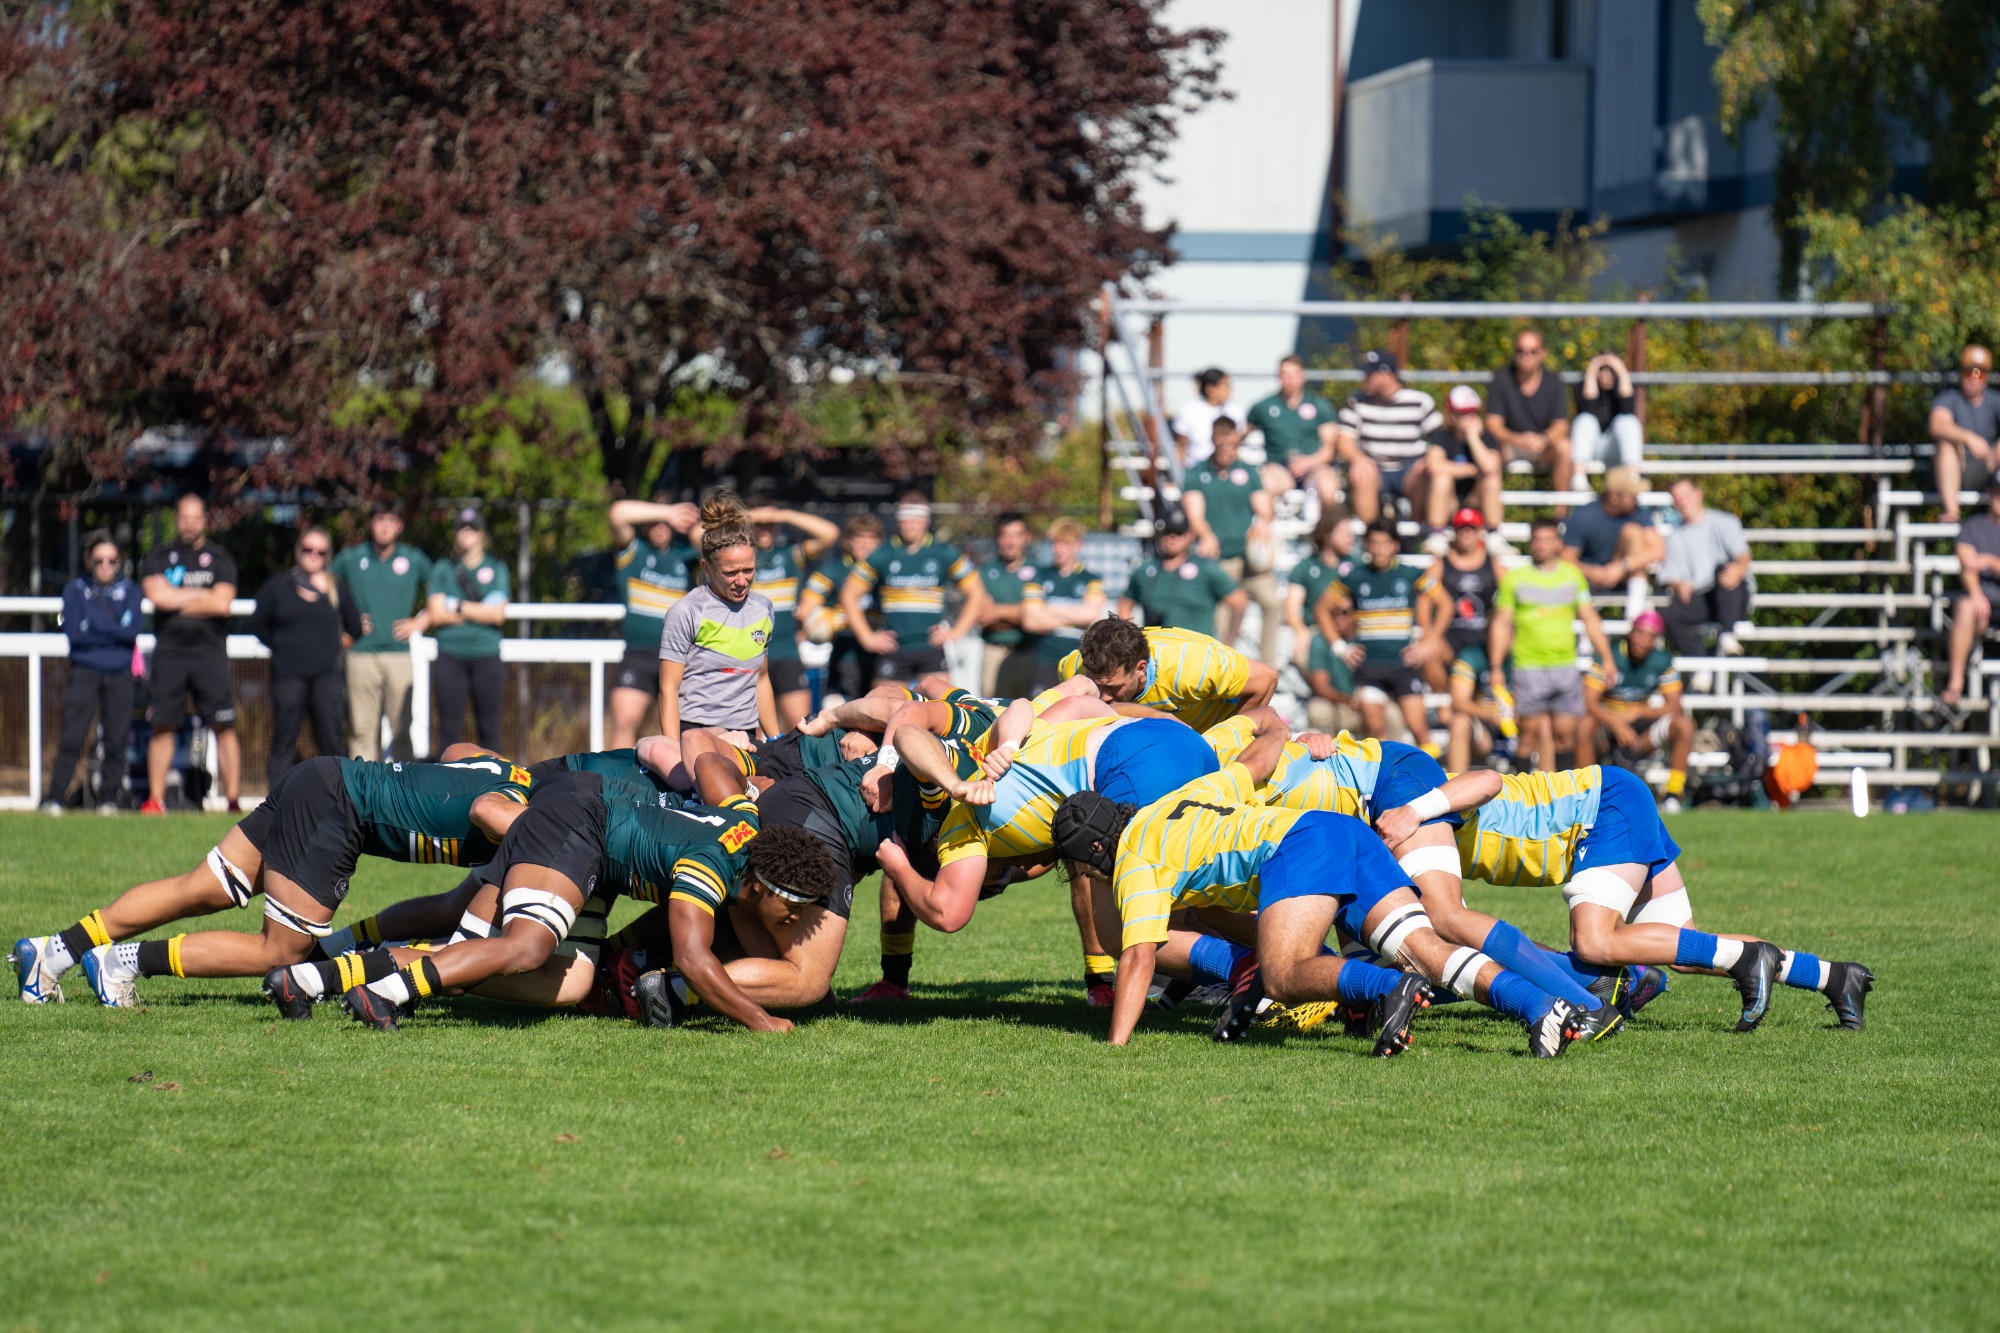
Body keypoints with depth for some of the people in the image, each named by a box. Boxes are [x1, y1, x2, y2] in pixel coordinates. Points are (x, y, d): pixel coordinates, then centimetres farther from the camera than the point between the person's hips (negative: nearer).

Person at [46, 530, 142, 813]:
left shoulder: (129, 590, 10)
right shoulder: (76, 589, 6)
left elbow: (132, 630, -5)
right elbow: (72, 633, -6)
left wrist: (94, 624, -8)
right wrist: (114, 632, -6)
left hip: (119, 674, 2)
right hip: (85, 671, -2)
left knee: (116, 740, -1)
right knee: (72, 738, -9)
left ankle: (109, 798, 9)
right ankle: (55, 798, -5)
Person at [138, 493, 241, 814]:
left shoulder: (220, 559, 8)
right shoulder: (158, 558, 11)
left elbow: (222, 604, -7)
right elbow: (157, 594, -7)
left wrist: (176, 600, -4)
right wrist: (200, 596, -2)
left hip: (210, 652, -1)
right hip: (169, 652, 1)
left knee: (224, 726, -7)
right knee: (162, 726, 0)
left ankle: (233, 798, -5)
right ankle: (155, 799, 5)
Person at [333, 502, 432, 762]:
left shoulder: (413, 560, 8)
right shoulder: (352, 558, 7)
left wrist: (421, 622, 4)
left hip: (399, 652, 0)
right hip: (362, 652, 0)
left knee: (401, 728, -2)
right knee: (363, 728, -2)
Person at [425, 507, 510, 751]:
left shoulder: (496, 569, 10)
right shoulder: (442, 569, 10)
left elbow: (498, 615, -3)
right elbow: (437, 615, -1)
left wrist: (459, 607, -4)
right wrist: (481, 611, -3)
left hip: (486, 655, 0)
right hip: (451, 655, 0)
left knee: (489, 726, -1)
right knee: (450, 727, -2)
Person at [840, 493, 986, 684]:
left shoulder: (945, 554, 4)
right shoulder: (882, 555, 4)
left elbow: (976, 593, 10)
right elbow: (849, 595, 9)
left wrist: (957, 632, 1)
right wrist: (867, 637, 2)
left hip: (932, 649, 0)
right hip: (893, 652, 0)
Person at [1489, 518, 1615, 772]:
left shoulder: (1573, 575, 12)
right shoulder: (1515, 578, 5)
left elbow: (1590, 620, 15)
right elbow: (1501, 624, 6)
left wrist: (1606, 658, 8)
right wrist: (1495, 667, -1)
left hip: (1566, 665, 2)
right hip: (1528, 666, -2)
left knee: (1565, 735, -1)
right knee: (1533, 731, -5)